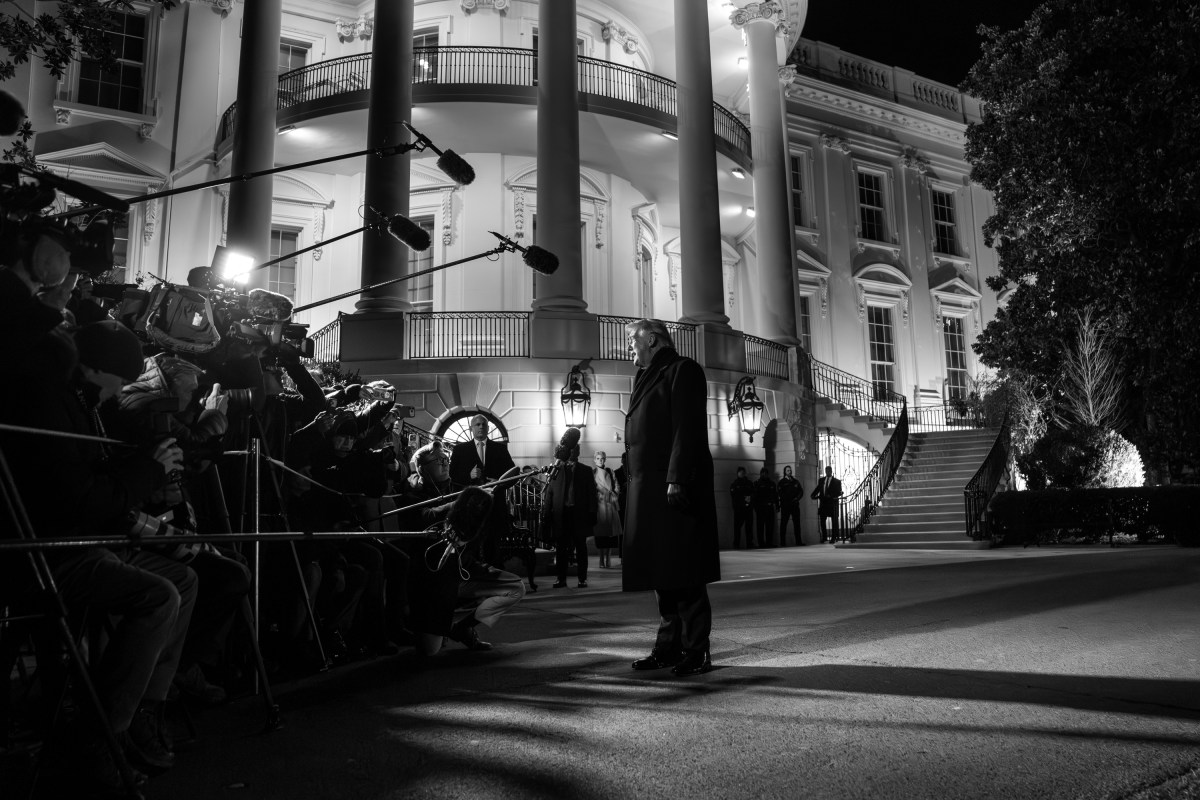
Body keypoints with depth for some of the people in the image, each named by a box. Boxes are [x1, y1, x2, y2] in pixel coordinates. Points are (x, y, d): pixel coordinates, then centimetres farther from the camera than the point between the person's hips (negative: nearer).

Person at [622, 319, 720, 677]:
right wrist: (636, 482, 13)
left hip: (676, 485, -8)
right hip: (648, 487, 9)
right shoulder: (647, 378, 22)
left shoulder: (682, 370, -3)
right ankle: (669, 646, 17)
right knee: (661, 569, 10)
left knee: (682, 570, -5)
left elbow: (687, 429, -14)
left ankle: (696, 650, 3)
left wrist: (676, 480, -22)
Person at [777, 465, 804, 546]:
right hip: (785, 505, -4)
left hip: (795, 505, 4)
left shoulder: (795, 481, 16)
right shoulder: (782, 482, 4)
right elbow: (781, 494, -3)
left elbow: (801, 491, 13)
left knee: (797, 523, 1)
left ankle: (798, 541, 4)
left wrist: (797, 498, -4)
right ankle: (782, 542, -1)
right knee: (783, 523, -3)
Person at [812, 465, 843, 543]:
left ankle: (833, 538, 9)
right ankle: (824, 537, 16)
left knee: (834, 522, 2)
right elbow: (817, 489, 13)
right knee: (822, 521, 2)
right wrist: (813, 495, -6)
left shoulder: (836, 481, 3)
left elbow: (839, 493, -4)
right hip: (823, 503, 3)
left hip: (832, 503, -3)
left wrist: (831, 496, -17)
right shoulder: (821, 480, 13)